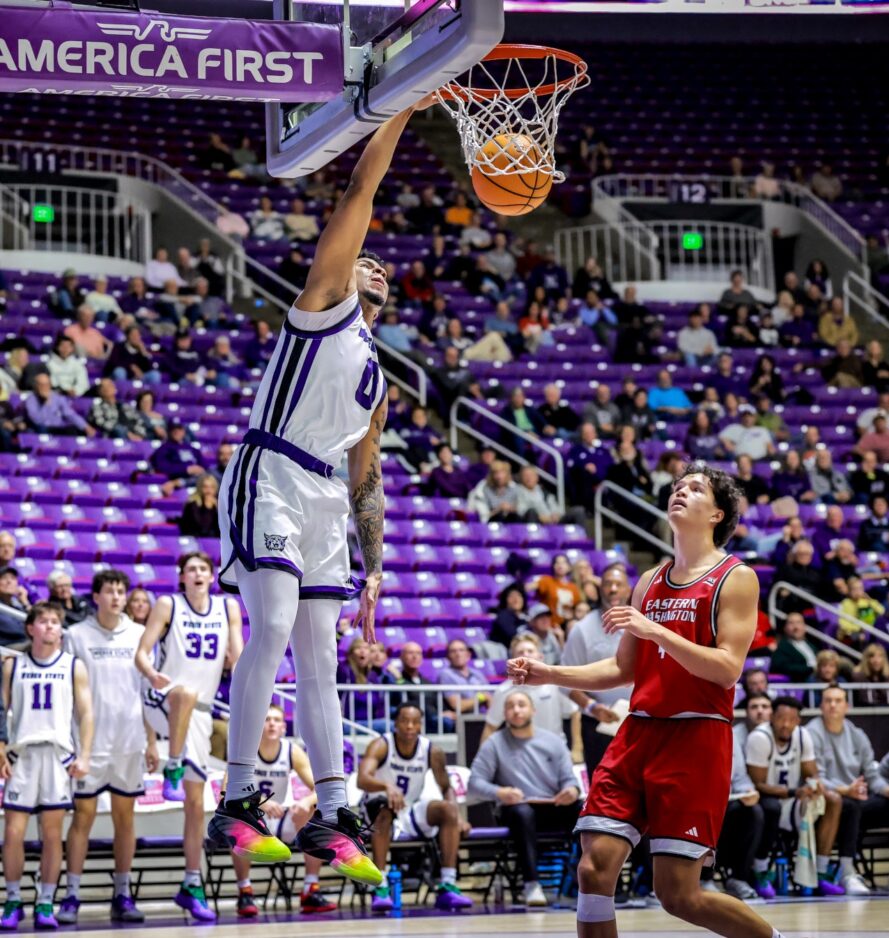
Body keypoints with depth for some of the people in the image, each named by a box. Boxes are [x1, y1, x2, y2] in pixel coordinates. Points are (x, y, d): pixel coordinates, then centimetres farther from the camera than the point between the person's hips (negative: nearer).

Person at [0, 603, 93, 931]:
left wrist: (84, 756, -5)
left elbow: (86, 713, 5)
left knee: (52, 833, 0)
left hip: (58, 754, -1)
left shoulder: (73, 666, 7)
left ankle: (45, 904, 6)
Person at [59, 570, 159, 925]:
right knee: (83, 816, -1)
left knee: (125, 817, 6)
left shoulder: (139, 635, 8)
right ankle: (71, 897, 2)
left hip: (130, 742, 2)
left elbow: (148, 692, 11)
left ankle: (123, 896, 12)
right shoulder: (76, 635, 1)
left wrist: (151, 742, 8)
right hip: (90, 741, -2)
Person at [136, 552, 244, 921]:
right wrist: (153, 675, -29)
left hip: (199, 713, 4)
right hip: (163, 702, -4)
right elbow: (142, 652, -7)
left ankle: (192, 886, 8)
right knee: (187, 692, -42)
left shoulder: (229, 608, 8)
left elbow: (237, 656, 4)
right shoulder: (167, 605, -2)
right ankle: (173, 770, -31)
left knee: (196, 801, 3)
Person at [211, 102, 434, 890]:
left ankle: (332, 818, 7)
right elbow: (359, 194, 2)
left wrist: (373, 570, 18)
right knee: (272, 627, -19)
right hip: (269, 477, -8)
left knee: (319, 659, 6)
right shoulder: (323, 301, 9)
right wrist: (402, 111, 2)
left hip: (324, 498, 8)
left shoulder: (376, 382, 27)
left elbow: (368, 482, 25)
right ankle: (238, 803, -20)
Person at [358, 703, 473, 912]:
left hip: (411, 814, 4)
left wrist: (457, 818, -13)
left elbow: (446, 788, 5)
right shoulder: (381, 746, -18)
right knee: (386, 810, -37)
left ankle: (447, 886, -23)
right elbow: (362, 779, -34)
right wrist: (387, 786, -54)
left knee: (447, 809, -19)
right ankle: (381, 888, -39)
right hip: (377, 814, -4)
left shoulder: (432, 751, -6)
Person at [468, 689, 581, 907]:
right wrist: (499, 793, -23)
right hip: (516, 807, -3)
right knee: (522, 812, -39)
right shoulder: (495, 743, 4)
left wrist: (572, 790, -17)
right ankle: (531, 884, -43)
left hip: (554, 808, 3)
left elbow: (568, 779, 9)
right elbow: (475, 782, -2)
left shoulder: (553, 741, 12)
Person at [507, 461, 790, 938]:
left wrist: (654, 630, -20)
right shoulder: (650, 582, 16)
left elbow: (727, 669, -13)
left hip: (696, 738, -6)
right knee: (594, 869, -7)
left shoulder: (735, 578, -2)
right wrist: (549, 674, 9)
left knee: (679, 895, -6)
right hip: (638, 733, 6)